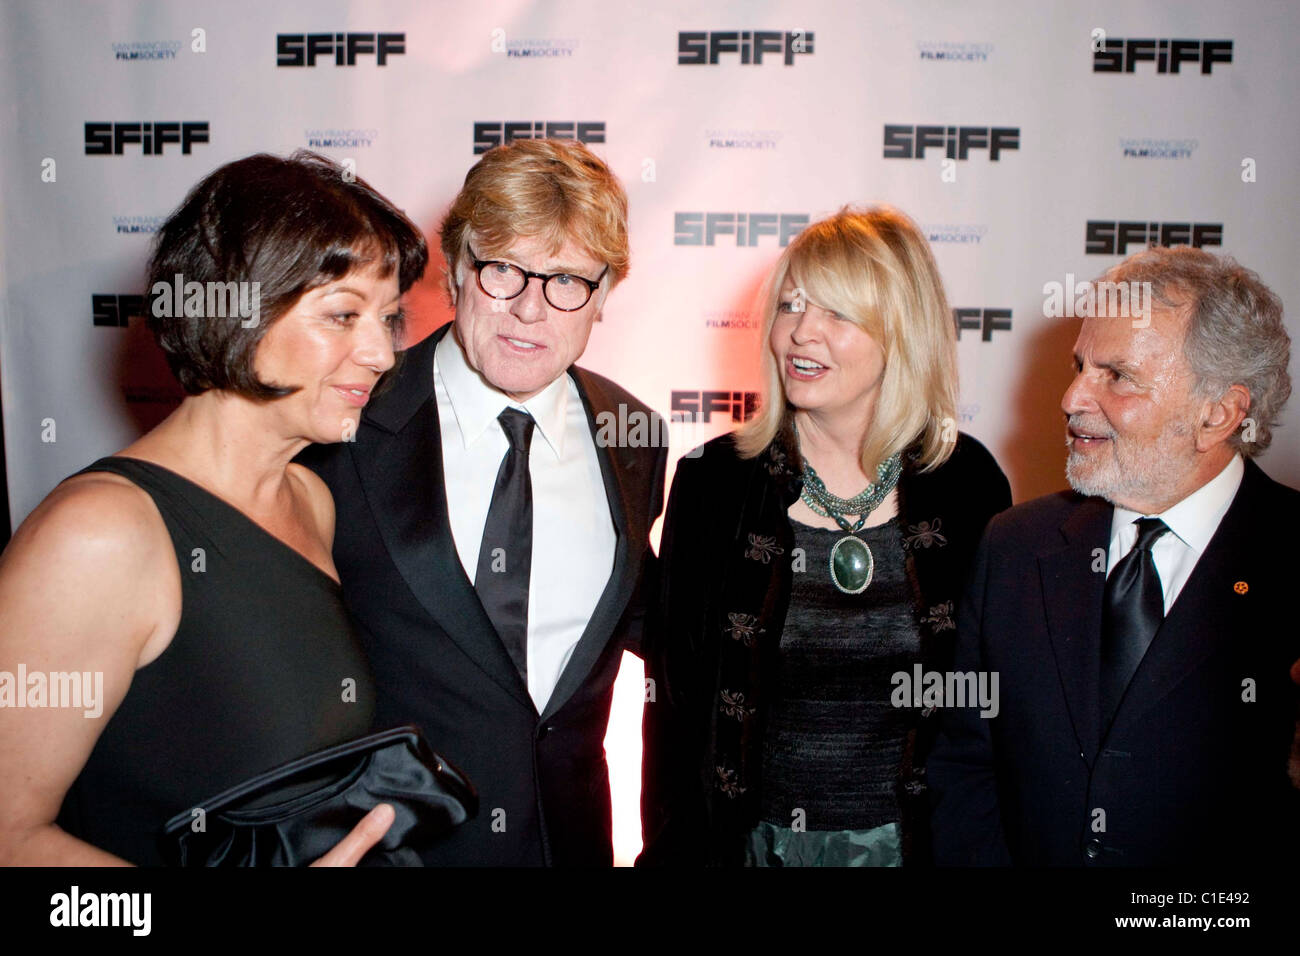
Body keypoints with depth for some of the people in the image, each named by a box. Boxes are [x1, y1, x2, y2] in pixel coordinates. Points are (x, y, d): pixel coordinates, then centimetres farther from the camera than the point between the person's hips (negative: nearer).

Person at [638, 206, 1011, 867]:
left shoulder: (967, 482, -6)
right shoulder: (712, 479, -8)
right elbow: (674, 695, -4)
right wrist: (672, 848, -6)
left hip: (909, 836, 1)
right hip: (752, 836, 0)